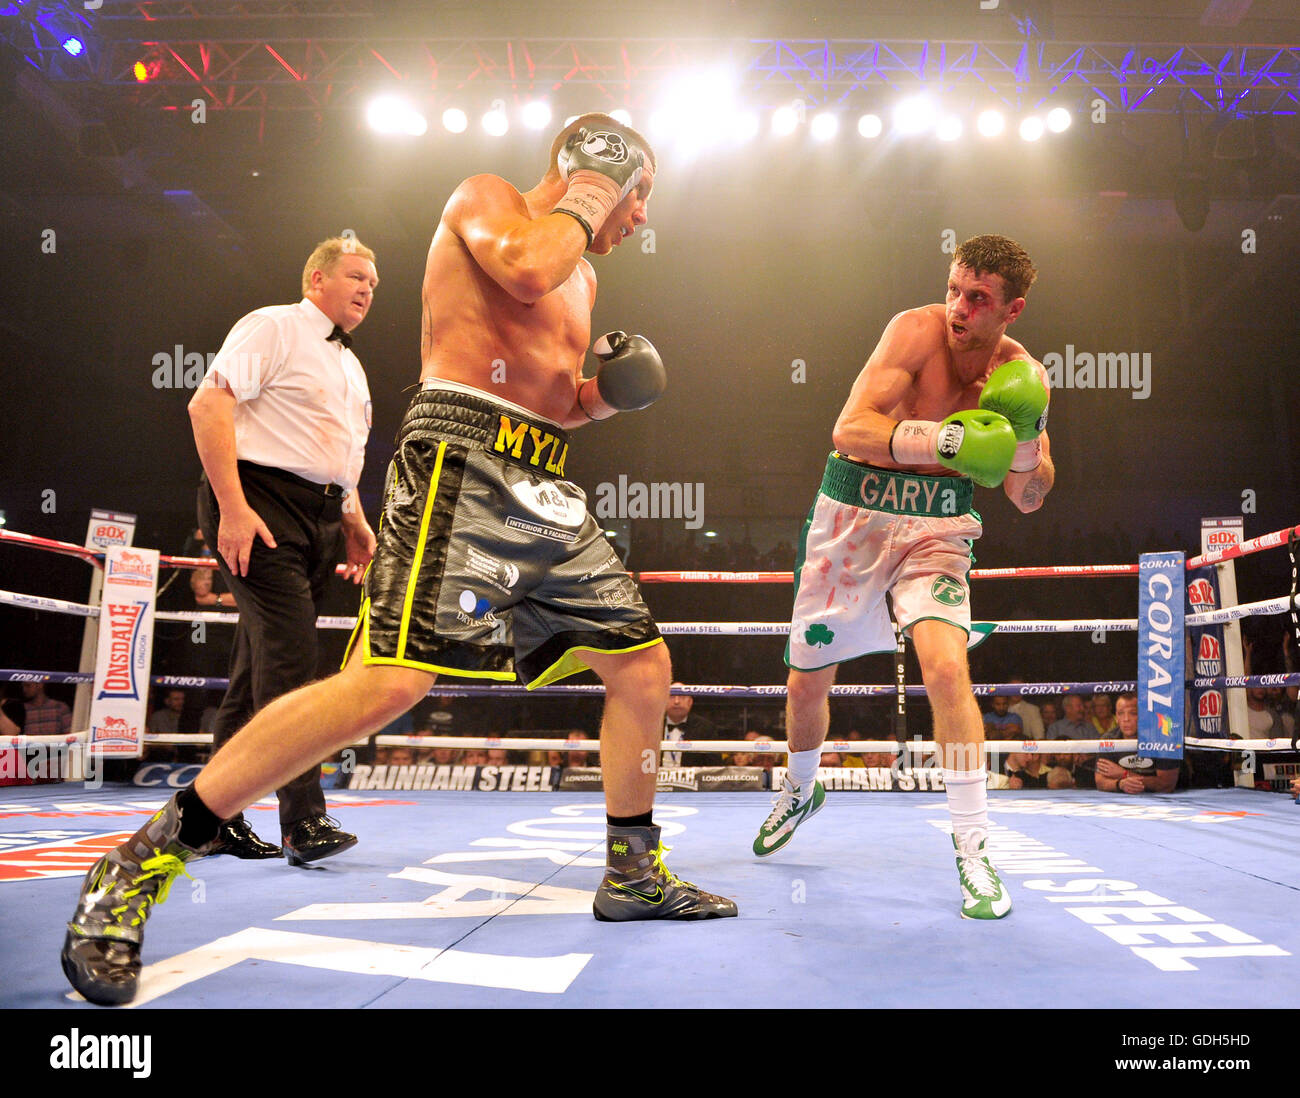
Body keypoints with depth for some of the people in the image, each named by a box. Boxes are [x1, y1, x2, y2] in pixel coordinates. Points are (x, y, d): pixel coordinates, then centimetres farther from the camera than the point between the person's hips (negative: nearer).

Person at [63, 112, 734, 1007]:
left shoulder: (583, 276, 27)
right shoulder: (486, 197, 4)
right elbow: (524, 268, -19)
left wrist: (602, 395, 12)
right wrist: (586, 196, -1)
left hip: (545, 492, 9)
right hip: (462, 463, -9)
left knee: (642, 661, 8)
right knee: (386, 683, -24)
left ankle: (633, 875, 22)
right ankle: (143, 866, -14)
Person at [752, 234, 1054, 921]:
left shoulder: (1021, 373, -4)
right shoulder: (917, 330, -15)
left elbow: (1028, 500, -1)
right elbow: (849, 430, -26)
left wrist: (1026, 434, -19)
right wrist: (943, 439, -39)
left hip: (937, 525, 1)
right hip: (854, 511, 0)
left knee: (946, 665, -24)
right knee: (806, 679, 9)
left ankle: (972, 845, -10)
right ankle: (801, 789, 41)